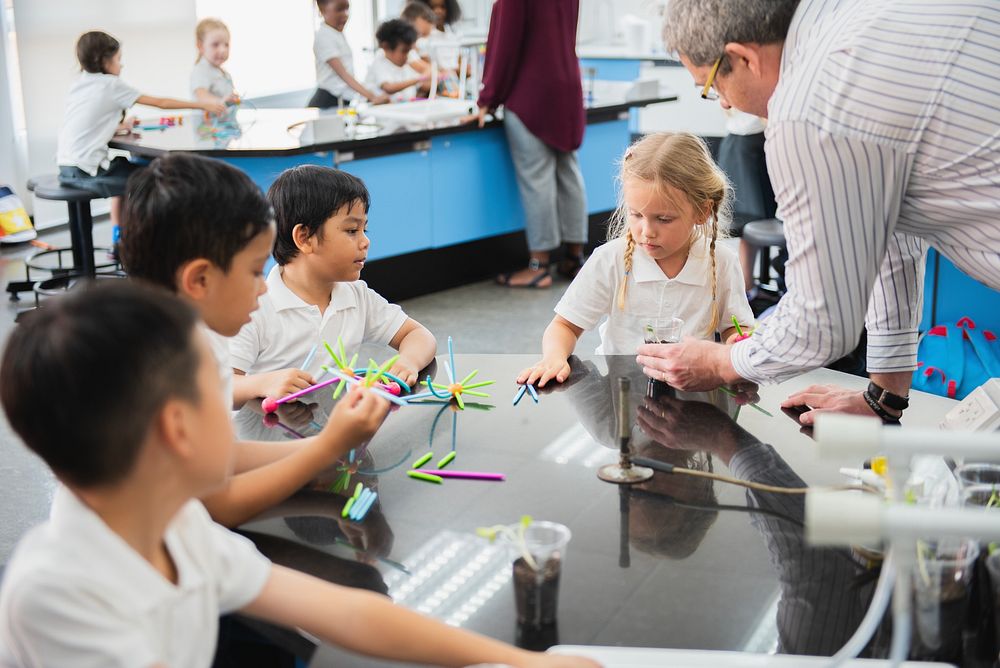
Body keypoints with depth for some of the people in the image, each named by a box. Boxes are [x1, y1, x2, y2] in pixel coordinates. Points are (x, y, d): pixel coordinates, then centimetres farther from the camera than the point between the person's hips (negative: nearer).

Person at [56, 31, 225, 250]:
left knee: (123, 166, 29)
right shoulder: (111, 85, -6)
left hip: (67, 167, 8)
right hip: (85, 172, -8)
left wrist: (119, 127, 9)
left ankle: (118, 238, 32)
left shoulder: (79, 83, 13)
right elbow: (160, 103, -2)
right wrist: (203, 105, 5)